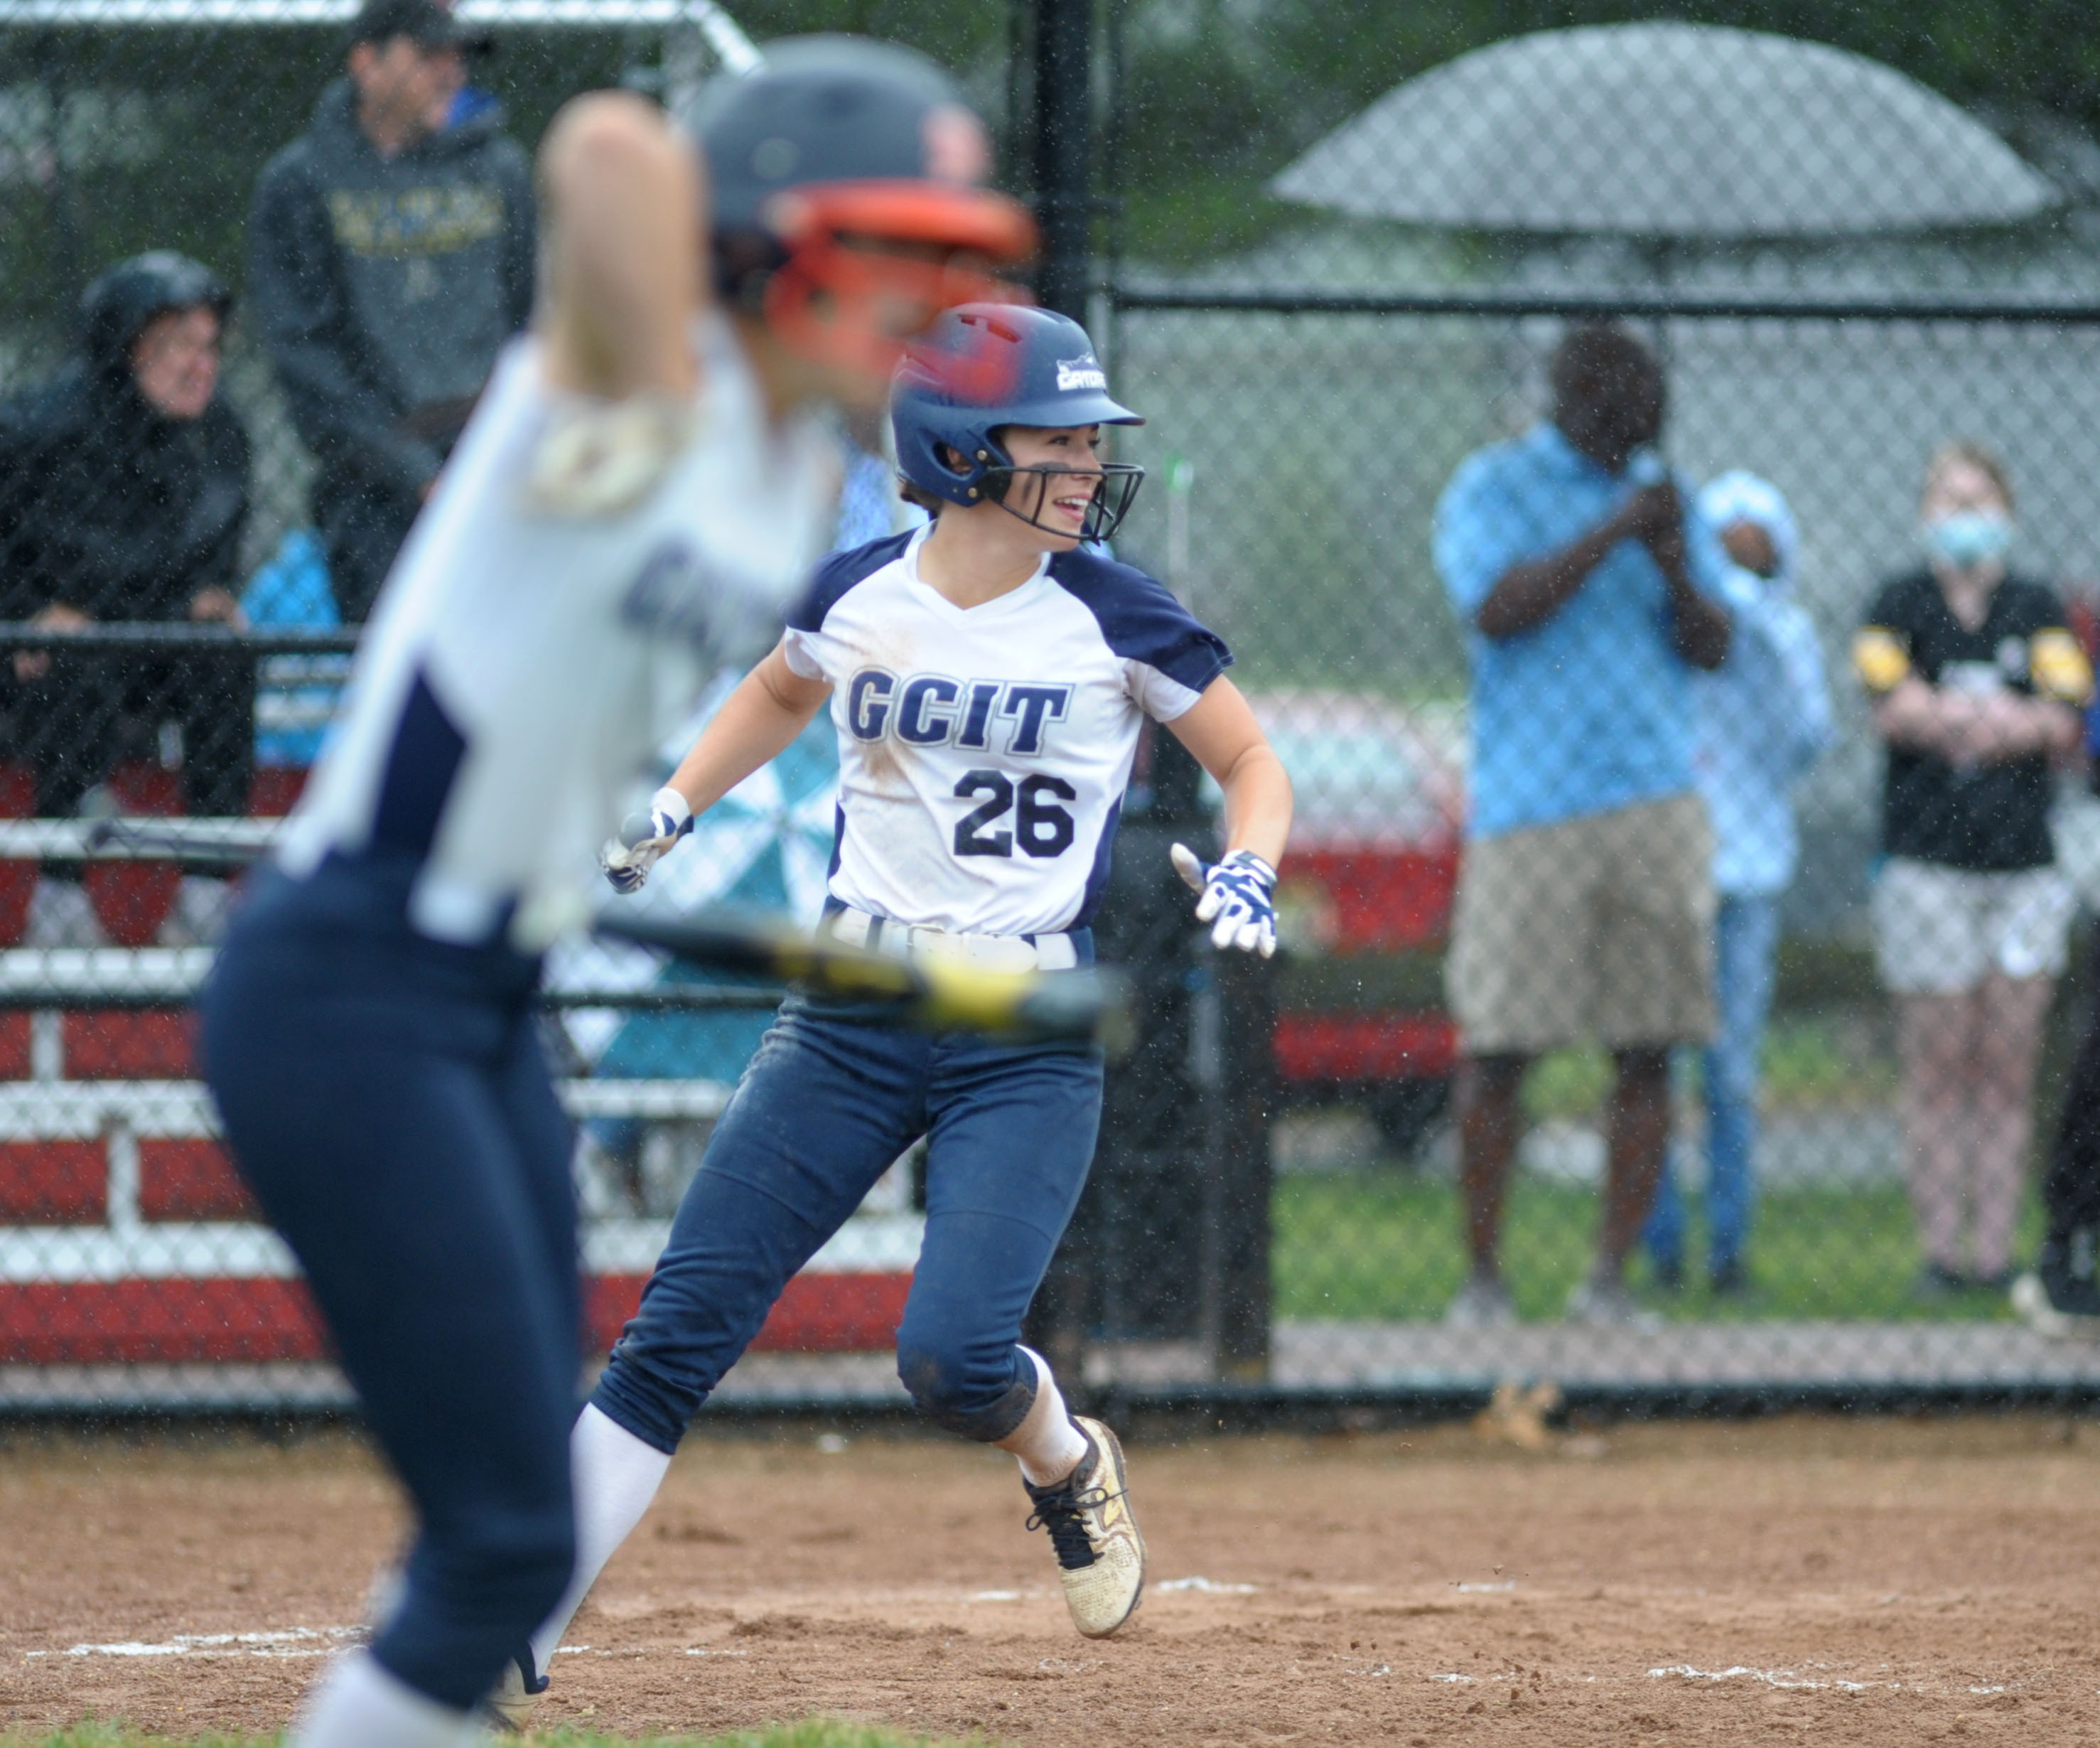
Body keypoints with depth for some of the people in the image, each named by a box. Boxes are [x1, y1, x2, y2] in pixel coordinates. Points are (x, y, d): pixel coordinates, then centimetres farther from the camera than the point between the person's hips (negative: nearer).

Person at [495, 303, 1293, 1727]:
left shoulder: (1116, 620, -6)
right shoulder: (858, 595, 0)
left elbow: (1254, 764, 4)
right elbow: (781, 697, 23)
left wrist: (1246, 874, -15)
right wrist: (669, 810, 12)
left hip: (1031, 1037, -2)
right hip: (849, 1018, 2)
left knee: (954, 1356, -17)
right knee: (679, 1332, -5)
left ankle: (1069, 1465, 20)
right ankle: (505, 1638, -3)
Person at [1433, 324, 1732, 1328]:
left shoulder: (1661, 493, 16)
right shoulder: (1493, 488, 2)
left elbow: (1711, 651, 12)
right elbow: (1496, 609, -14)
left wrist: (1677, 571, -7)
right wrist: (1614, 534, -16)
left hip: (1657, 807, 4)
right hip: (1529, 808, -4)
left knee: (1649, 1051, 0)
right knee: (1500, 1047, -5)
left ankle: (1610, 1275, 5)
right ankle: (1482, 1273, 4)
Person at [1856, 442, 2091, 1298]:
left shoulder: (2038, 611, 11)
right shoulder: (1899, 607, 5)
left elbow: (2064, 724, -2)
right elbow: (1891, 707, -11)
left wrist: (1945, 716, -12)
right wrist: (2014, 719, -11)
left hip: (2024, 866, 2)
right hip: (1926, 864, -2)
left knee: (2009, 1068, 2)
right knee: (1937, 1068, -3)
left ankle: (1995, 1252, 4)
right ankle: (1940, 1251, 0)